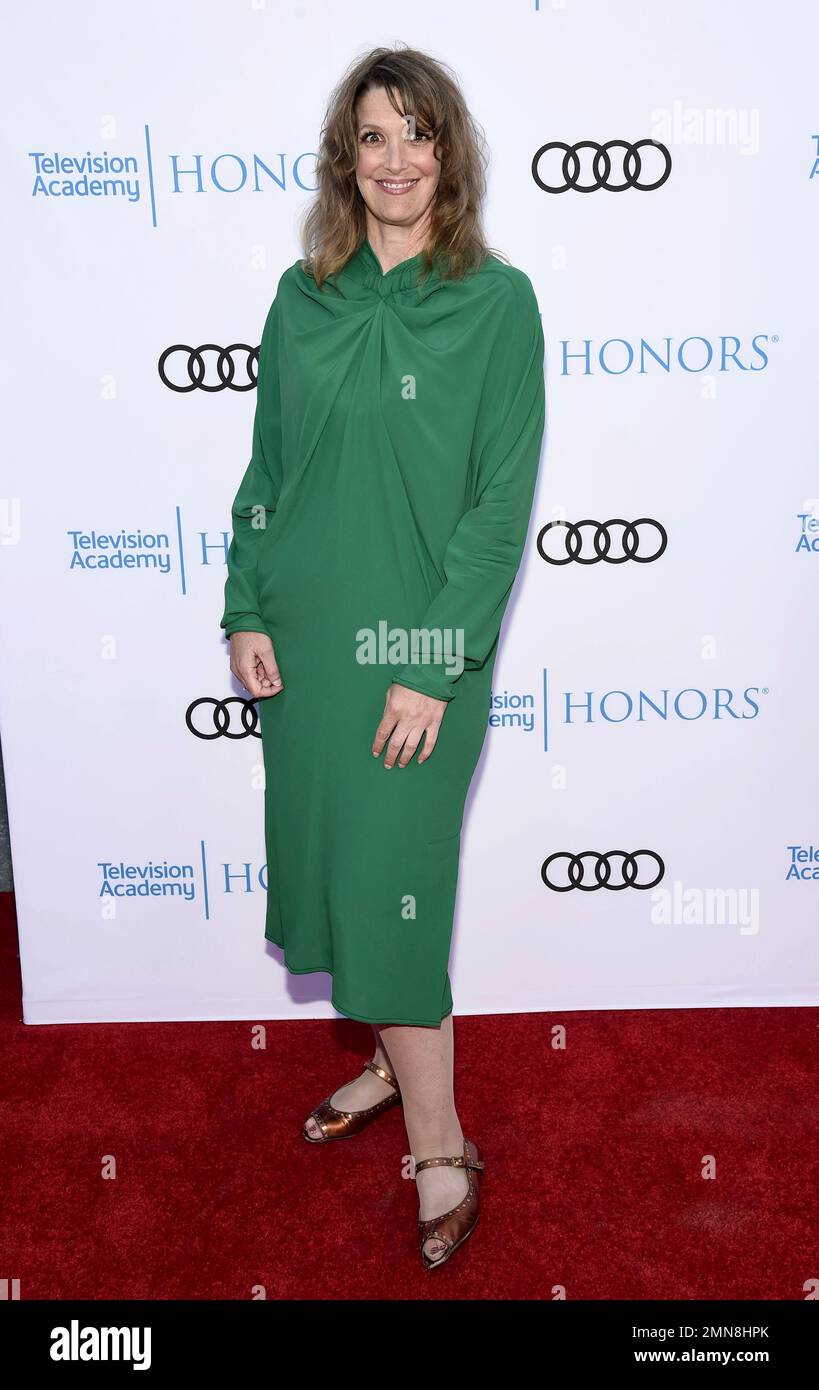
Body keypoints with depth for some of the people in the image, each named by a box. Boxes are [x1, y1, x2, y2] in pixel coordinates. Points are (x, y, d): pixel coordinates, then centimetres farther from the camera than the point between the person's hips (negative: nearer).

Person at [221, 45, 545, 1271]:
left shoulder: (496, 301, -6)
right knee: (327, 869, 15)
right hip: (301, 636, 5)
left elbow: (502, 502, -10)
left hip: (418, 646, -5)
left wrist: (432, 670, -15)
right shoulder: (303, 296, 7)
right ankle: (393, 1059, 39)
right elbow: (266, 468, 11)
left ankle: (441, 1150, 17)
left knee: (388, 887, -2)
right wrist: (247, 612, 1)